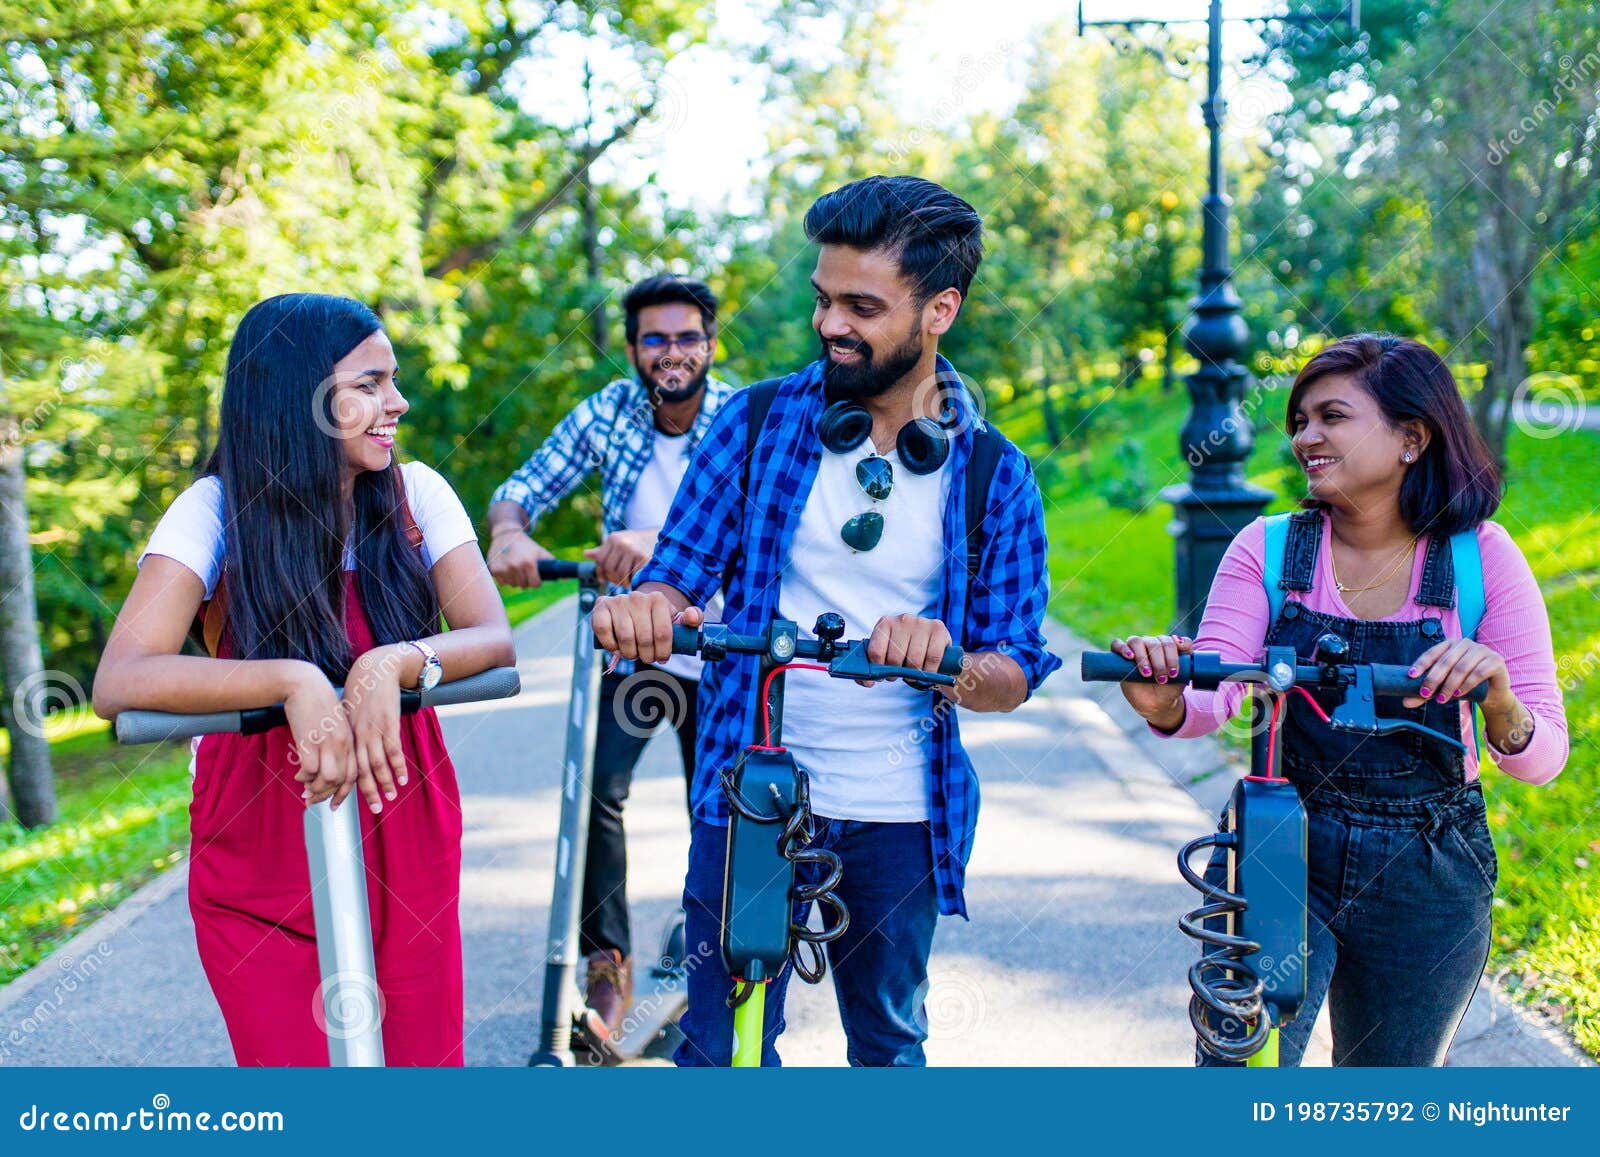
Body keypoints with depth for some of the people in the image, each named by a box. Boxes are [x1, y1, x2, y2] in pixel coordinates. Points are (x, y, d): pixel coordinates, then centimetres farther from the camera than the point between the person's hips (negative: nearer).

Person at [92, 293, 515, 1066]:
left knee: (426, 1059, 8)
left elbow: (493, 638, -13)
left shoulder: (415, 494, -4)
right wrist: (293, 680, -38)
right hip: (259, 865, -2)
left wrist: (393, 664, -33)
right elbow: (118, 682, -24)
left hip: (406, 844, 2)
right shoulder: (218, 511, -12)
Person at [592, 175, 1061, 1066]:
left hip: (898, 815, 1)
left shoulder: (994, 474, -1)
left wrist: (949, 658, -26)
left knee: (889, 1045, 17)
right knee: (721, 1046, 2)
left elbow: (1015, 674, -2)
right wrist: (646, 608, -27)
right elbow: (680, 575, -2)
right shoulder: (758, 421, 0)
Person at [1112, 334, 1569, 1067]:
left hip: (1424, 883, 0)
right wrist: (1166, 707, -39)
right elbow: (1215, 690, -16)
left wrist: (1500, 705, -34)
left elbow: (1542, 758, -12)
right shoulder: (1268, 550, -4)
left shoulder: (1481, 558, -7)